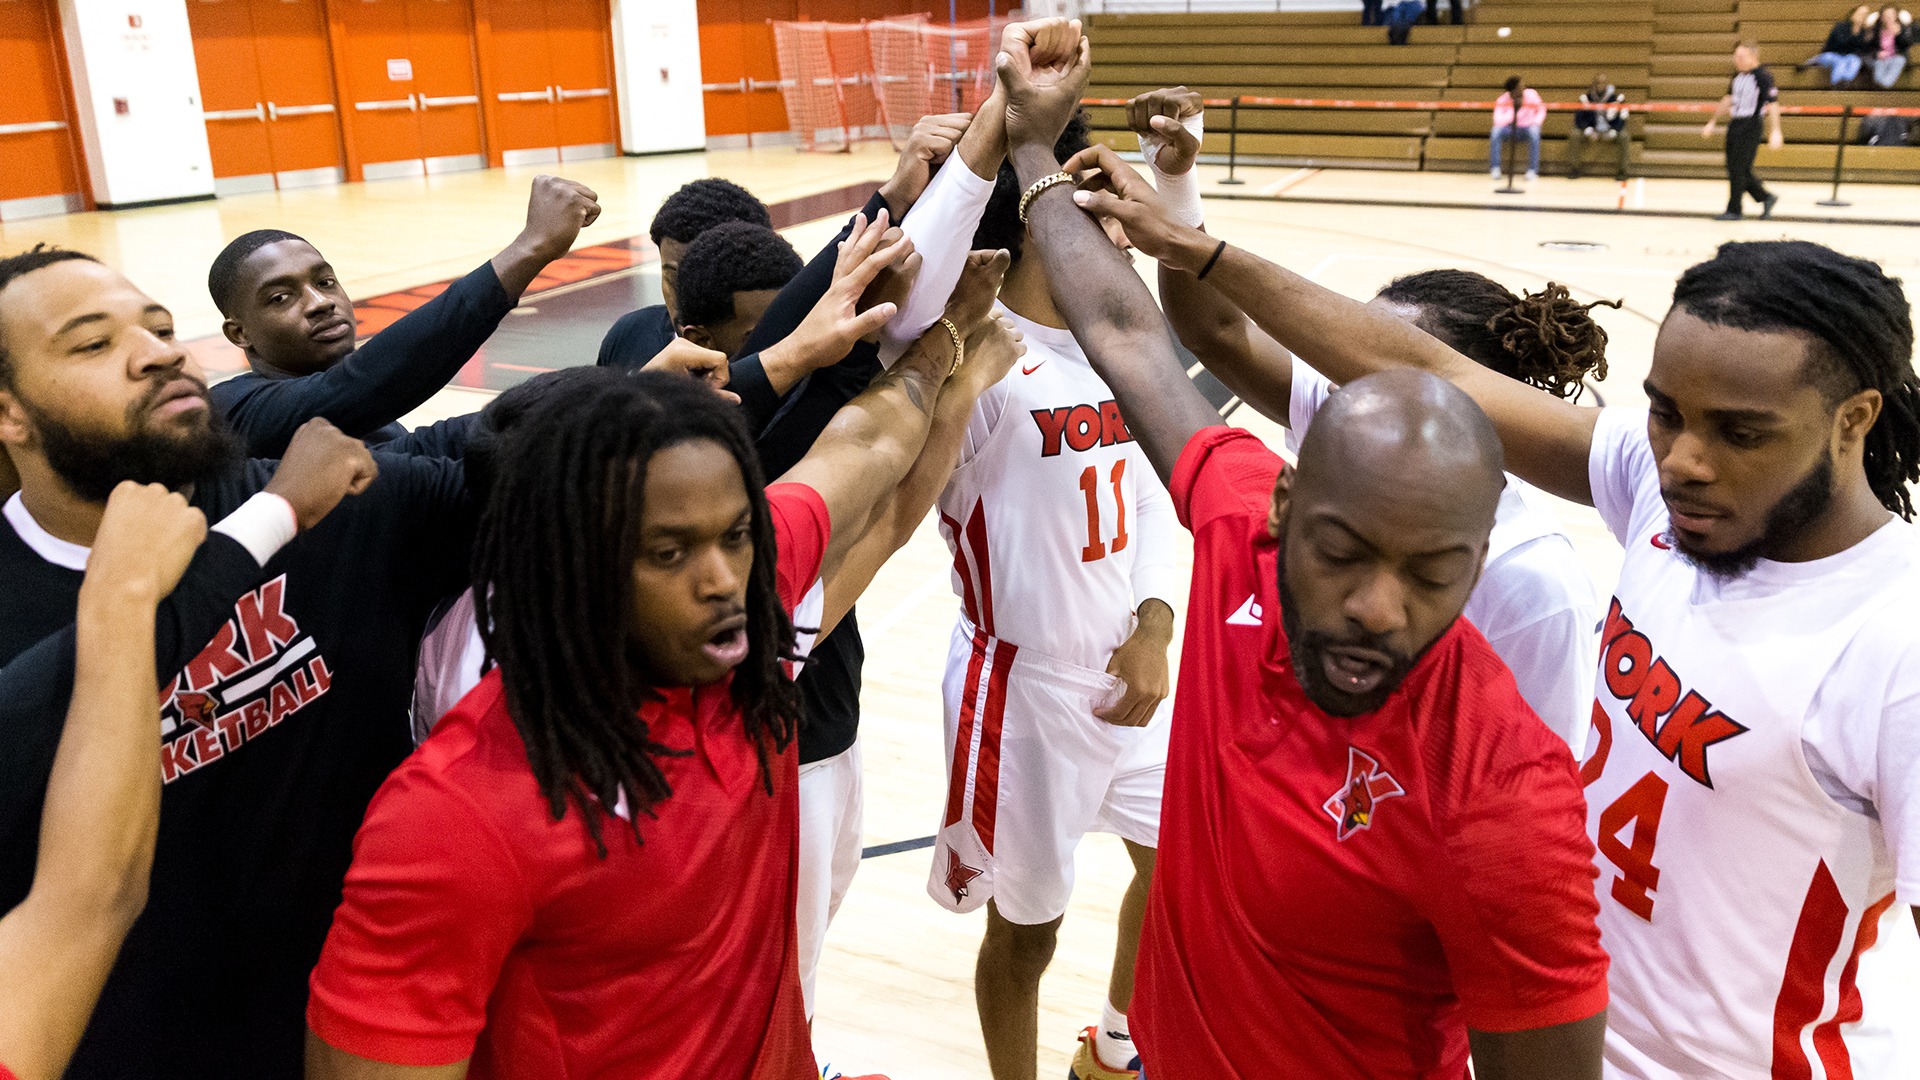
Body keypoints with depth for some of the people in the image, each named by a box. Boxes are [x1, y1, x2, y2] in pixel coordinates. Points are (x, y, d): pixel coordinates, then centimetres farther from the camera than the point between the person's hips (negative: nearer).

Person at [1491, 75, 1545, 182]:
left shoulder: (1531, 94, -6)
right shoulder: (1502, 101, -11)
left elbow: (1541, 110, 6)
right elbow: (1498, 121, -26)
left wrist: (1536, 123, -12)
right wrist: (1513, 108, -33)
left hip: (1527, 127, 1)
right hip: (1510, 129, 0)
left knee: (1534, 132, -34)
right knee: (1496, 131, -32)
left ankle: (1532, 171, -30)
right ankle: (1495, 169, -26)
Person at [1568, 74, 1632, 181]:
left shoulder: (1617, 97, -8)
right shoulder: (1586, 97, -5)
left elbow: (1621, 119, -9)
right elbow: (1579, 117, -5)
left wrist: (1612, 133, -27)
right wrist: (1588, 131, -23)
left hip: (1610, 132, -1)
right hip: (1592, 131, 1)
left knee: (1624, 136, -29)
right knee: (1574, 134, -25)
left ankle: (1621, 171, -18)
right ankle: (1573, 169, -18)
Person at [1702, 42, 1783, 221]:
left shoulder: (1763, 77, -12)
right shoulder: (1738, 75, 12)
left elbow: (1773, 105, -16)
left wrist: (1775, 132, -24)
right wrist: (1712, 122, 22)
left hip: (1750, 127, -8)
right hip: (1734, 125, 8)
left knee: (1739, 169, -5)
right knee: (1734, 168, 10)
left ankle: (1733, 211, 4)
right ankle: (1766, 198, 24)